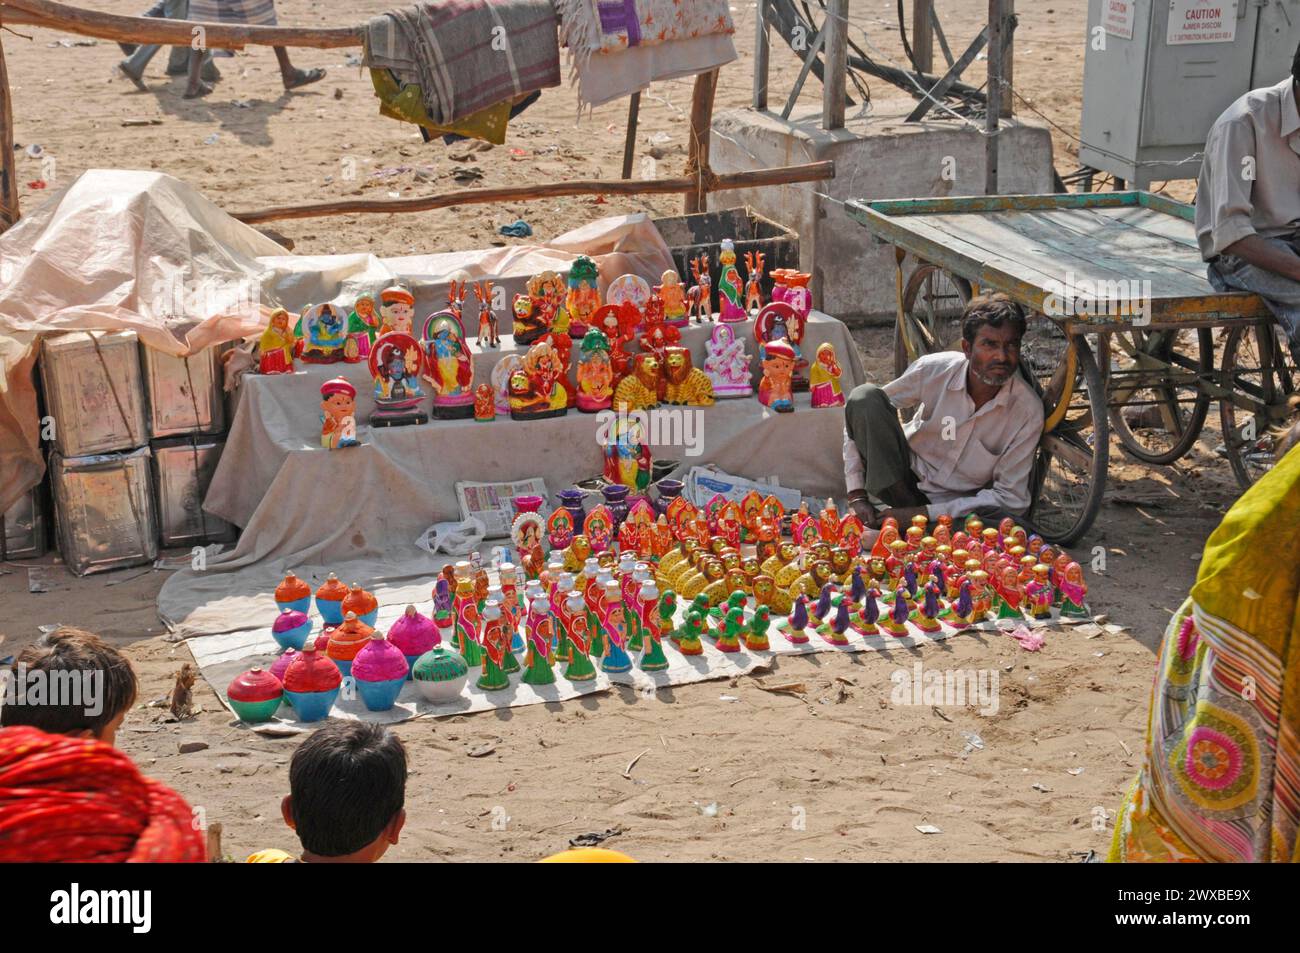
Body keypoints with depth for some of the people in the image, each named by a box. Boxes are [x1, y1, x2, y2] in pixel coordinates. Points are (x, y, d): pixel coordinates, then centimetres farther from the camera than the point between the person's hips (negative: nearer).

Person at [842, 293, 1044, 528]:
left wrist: (925, 514, -22)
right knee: (865, 396, -23)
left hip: (961, 503, -1)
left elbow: (1011, 498, -15)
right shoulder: (933, 370, -17)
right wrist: (857, 495, -13)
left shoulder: (1028, 408, -18)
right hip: (903, 481, 1)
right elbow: (860, 411, -7)